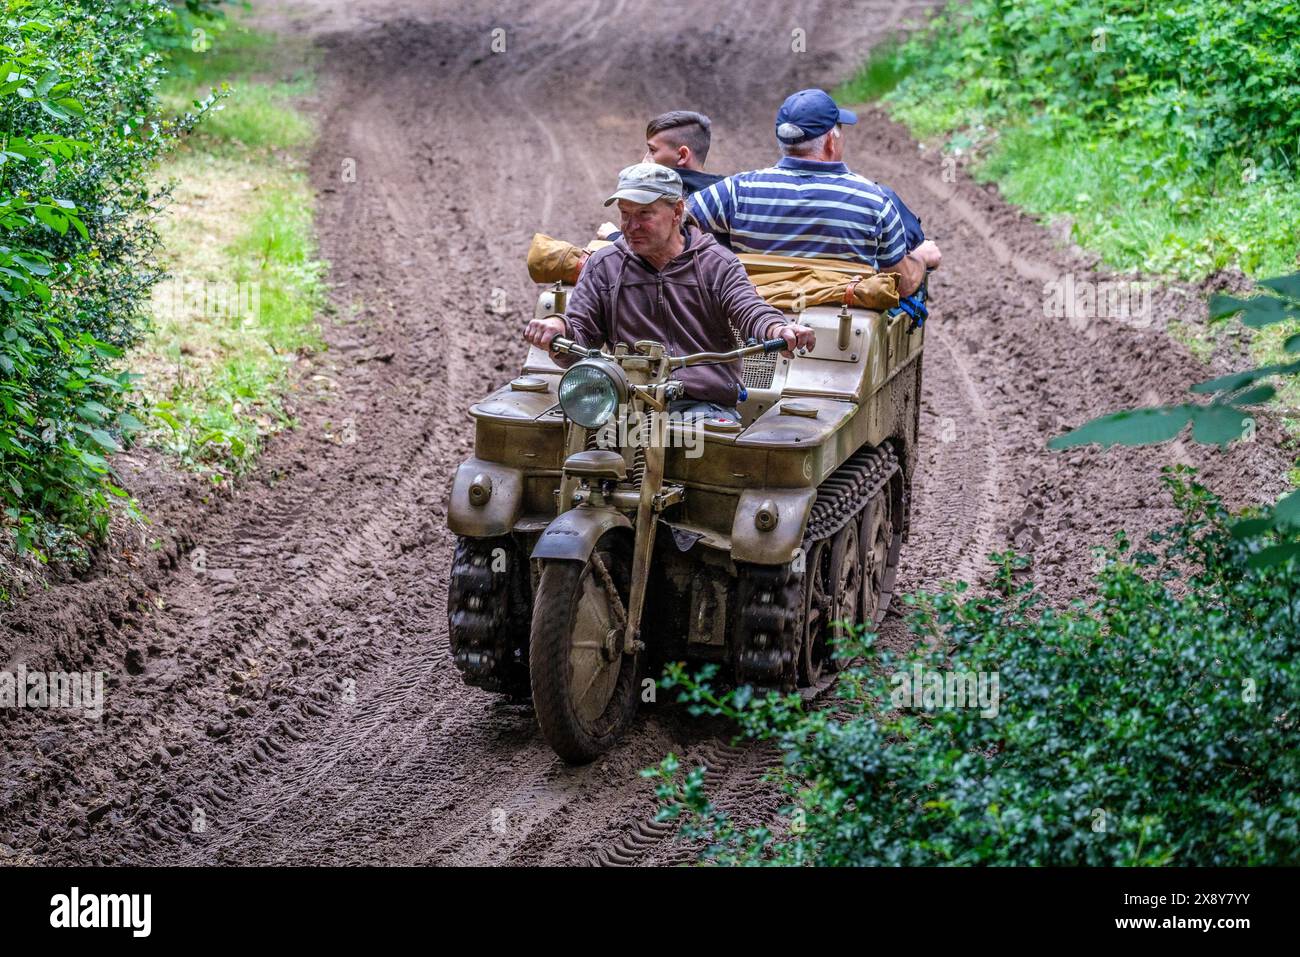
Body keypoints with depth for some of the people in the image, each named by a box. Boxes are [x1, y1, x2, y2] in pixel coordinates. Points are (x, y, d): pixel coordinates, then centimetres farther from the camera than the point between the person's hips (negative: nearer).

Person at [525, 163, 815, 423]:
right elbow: (580, 336, 13)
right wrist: (558, 328, -14)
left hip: (708, 405, -1)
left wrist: (779, 331, -28)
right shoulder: (603, 266, 17)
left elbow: (752, 313, -3)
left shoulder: (718, 264, 11)